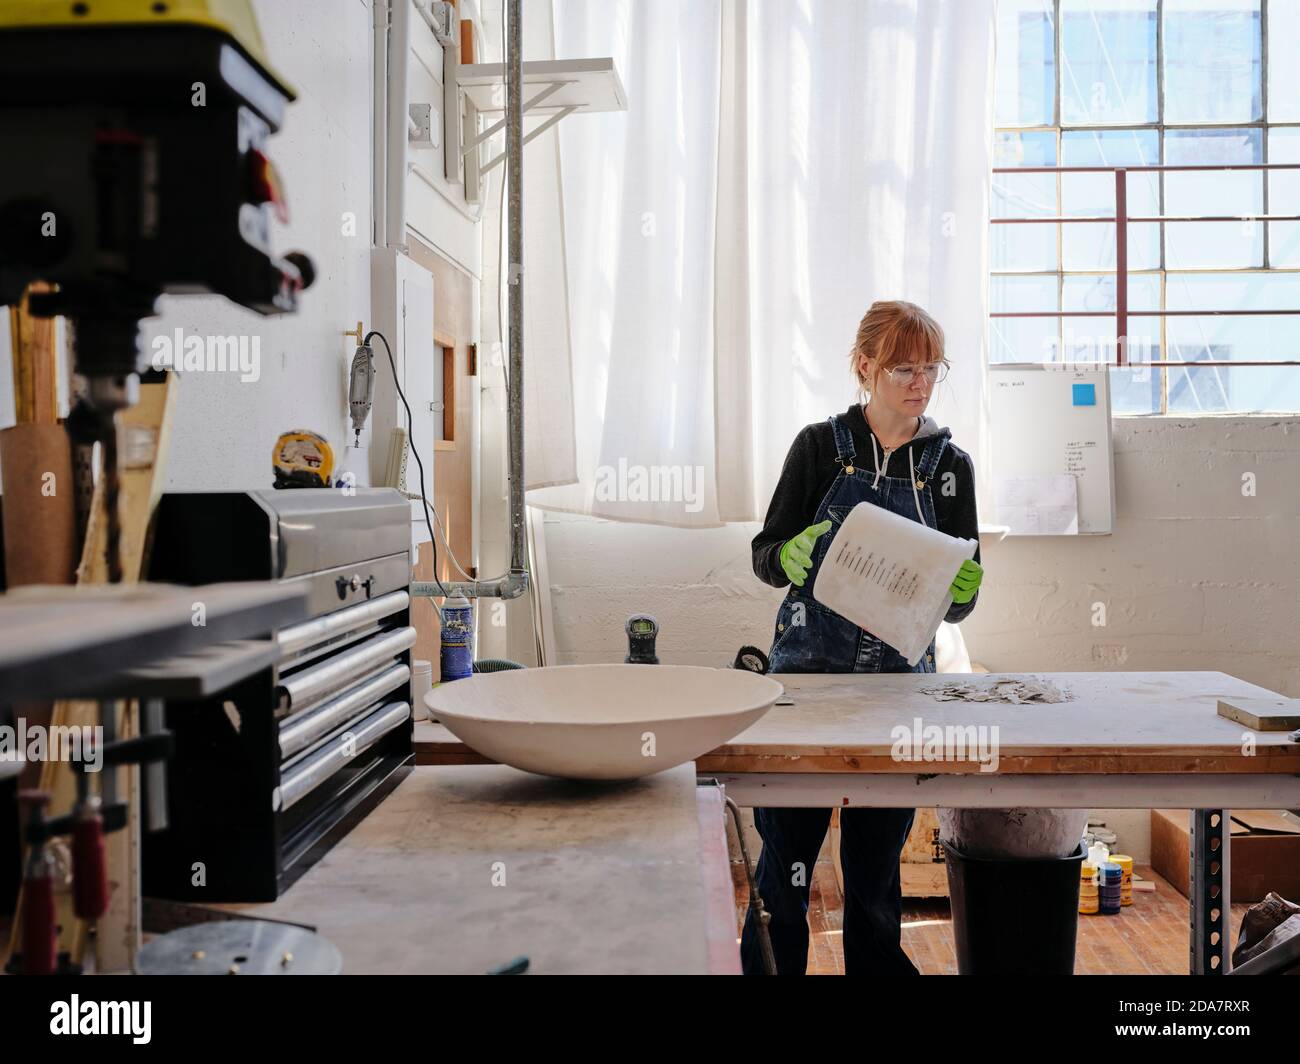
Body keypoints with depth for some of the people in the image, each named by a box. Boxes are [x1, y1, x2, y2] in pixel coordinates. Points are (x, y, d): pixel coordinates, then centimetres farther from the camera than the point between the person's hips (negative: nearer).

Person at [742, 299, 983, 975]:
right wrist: (789, 557, -18)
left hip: (901, 678, 2)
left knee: (876, 872, 10)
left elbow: (954, 606, 9)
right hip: (808, 667, -2)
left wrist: (963, 589, -14)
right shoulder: (821, 446, 1)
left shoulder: (949, 465, 8)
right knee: (785, 864, -2)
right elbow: (765, 556, 4)